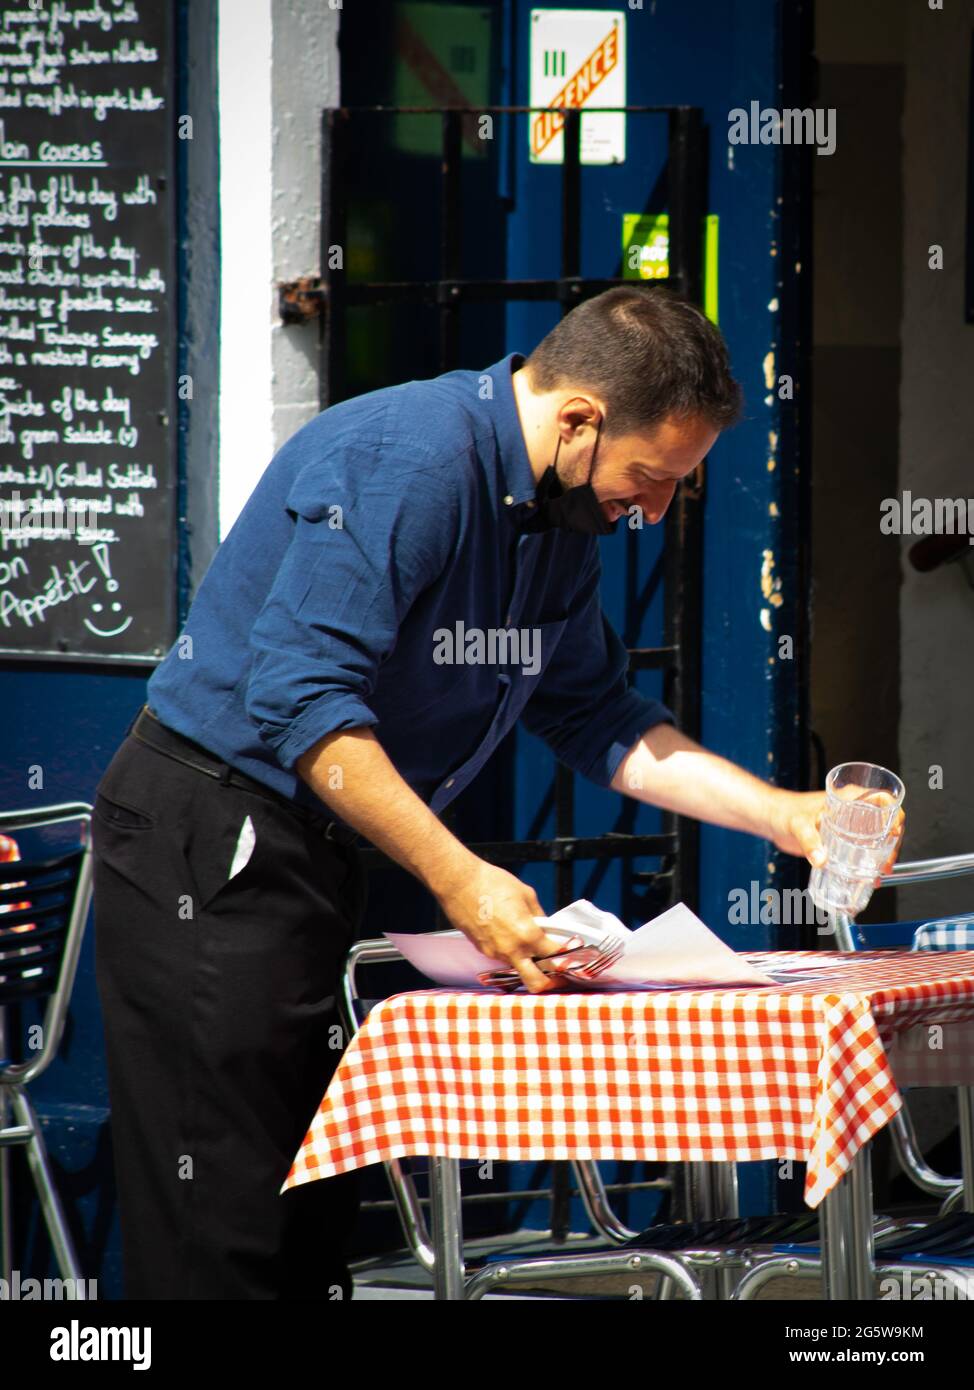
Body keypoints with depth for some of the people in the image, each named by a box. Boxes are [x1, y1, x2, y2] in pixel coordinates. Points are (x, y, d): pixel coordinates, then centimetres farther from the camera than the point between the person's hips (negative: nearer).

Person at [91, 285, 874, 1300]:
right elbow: (301, 696, -28)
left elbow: (594, 714, 20)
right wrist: (459, 880, -31)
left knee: (310, 1214, 7)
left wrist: (782, 815, 10)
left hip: (312, 853, 10)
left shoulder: (560, 518, 10)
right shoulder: (405, 460, -21)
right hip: (214, 851, -10)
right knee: (226, 1226, -11)